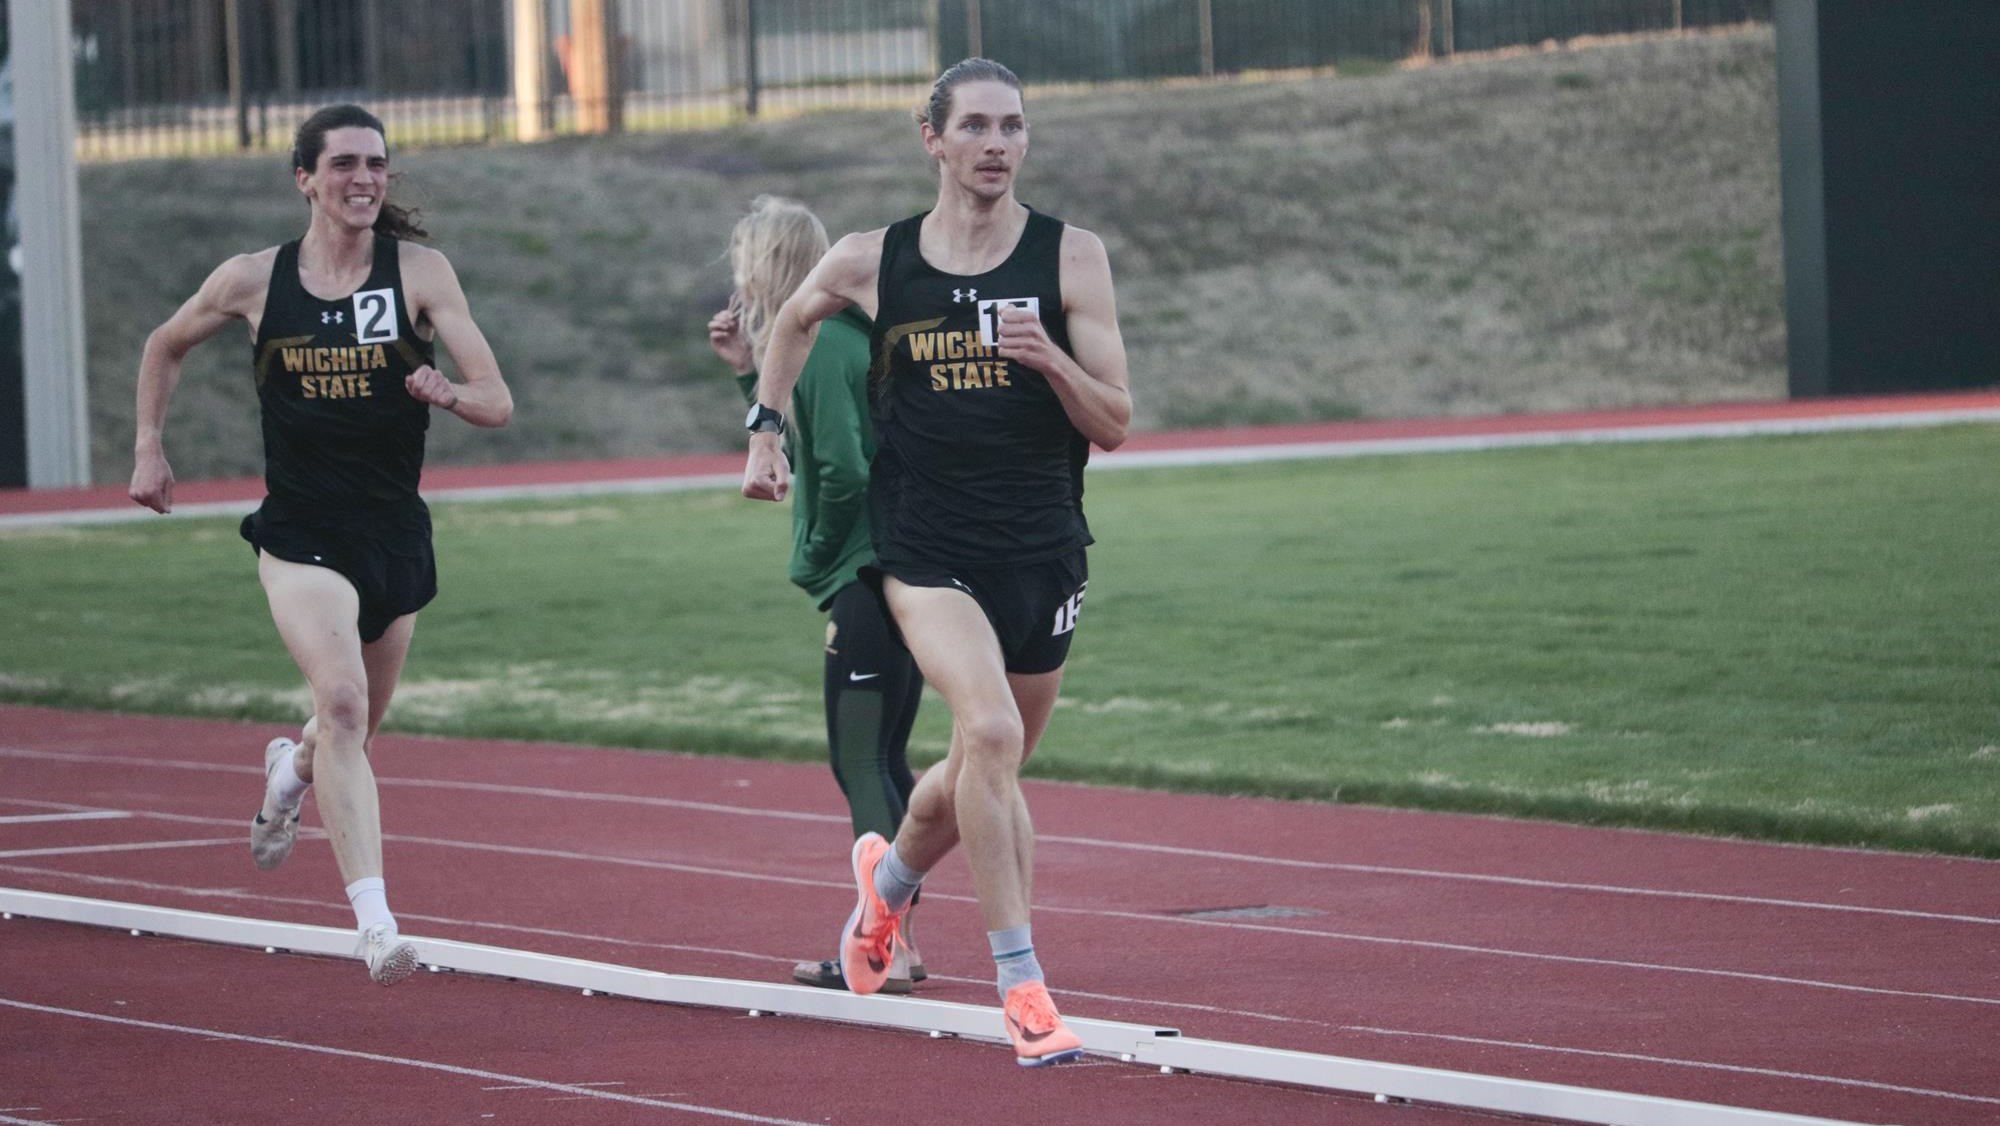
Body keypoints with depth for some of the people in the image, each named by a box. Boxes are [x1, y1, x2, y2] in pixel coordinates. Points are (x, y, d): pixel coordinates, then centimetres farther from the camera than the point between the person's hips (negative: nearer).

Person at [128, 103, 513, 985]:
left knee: (356, 729, 18)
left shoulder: (420, 274, -4)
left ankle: (292, 769, 57)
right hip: (300, 537, -2)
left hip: (395, 538, 2)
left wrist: (448, 393, -29)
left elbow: (498, 404, -8)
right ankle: (375, 920, -31)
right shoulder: (253, 282, -2)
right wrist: (148, 447, 10)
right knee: (342, 703, -25)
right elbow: (166, 346, 18)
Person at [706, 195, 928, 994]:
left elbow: (842, 471, -21)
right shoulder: (848, 335, 16)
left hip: (872, 577, -10)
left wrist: (815, 563, -8)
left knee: (863, 763, -6)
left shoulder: (820, 344, -14)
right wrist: (750, 372, 16)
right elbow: (805, 454, 22)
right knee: (880, 761, 15)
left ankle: (885, 950, -7)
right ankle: (897, 938, 18)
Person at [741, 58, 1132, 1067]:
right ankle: (1023, 991, -21)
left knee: (983, 774, 16)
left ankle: (890, 874, 51)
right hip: (926, 550, -2)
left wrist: (1048, 359, -22)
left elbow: (1113, 424, -5)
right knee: (990, 731, -25)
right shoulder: (871, 264, -2)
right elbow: (795, 319, 22)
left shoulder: (1071, 258, -3)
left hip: (1043, 554, 2)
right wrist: (765, 431, 16)